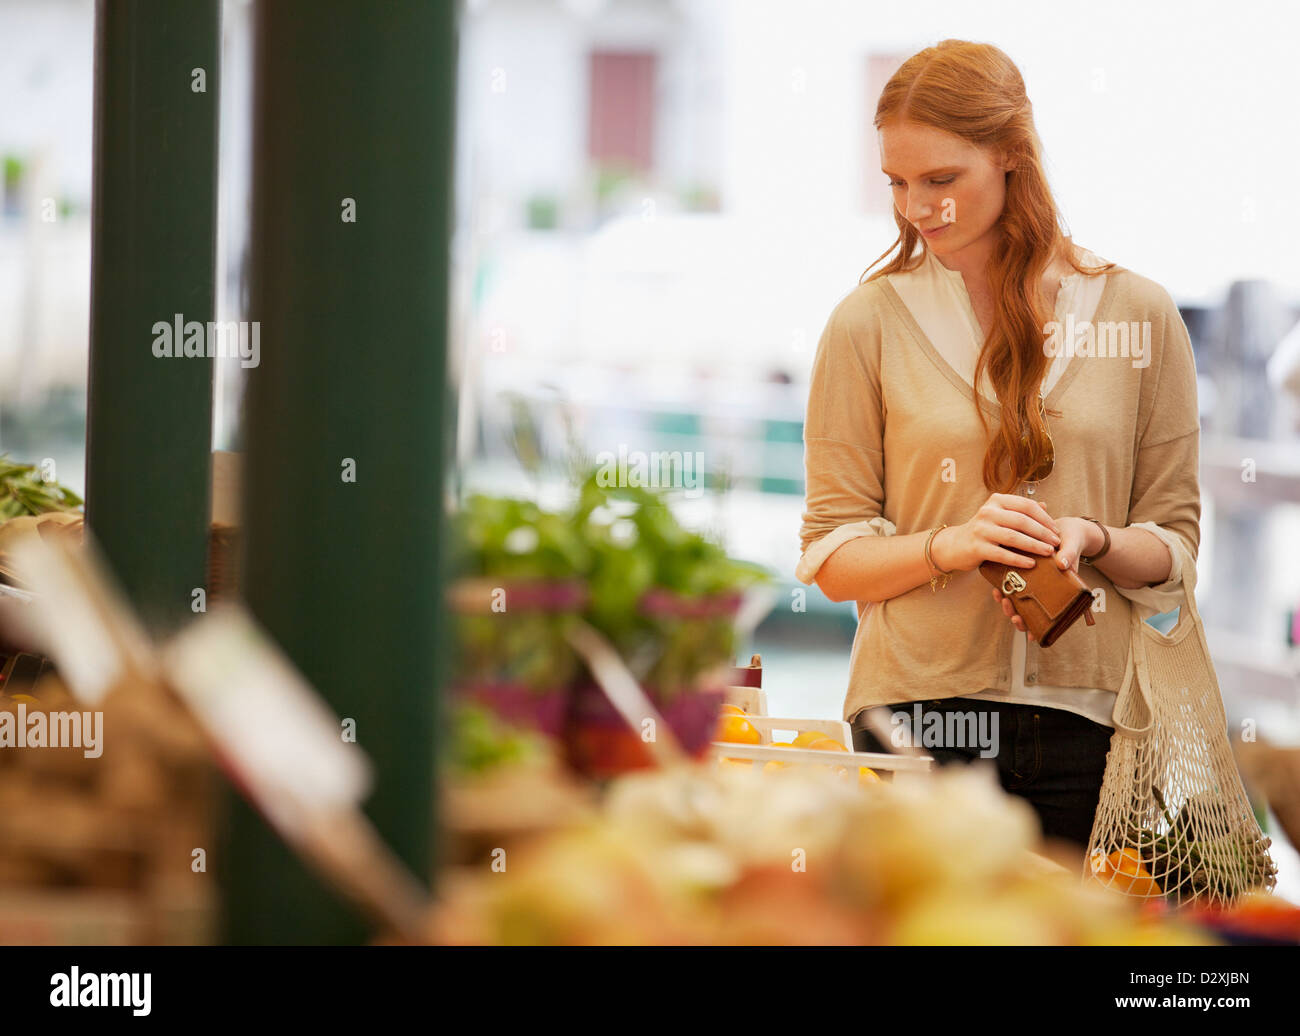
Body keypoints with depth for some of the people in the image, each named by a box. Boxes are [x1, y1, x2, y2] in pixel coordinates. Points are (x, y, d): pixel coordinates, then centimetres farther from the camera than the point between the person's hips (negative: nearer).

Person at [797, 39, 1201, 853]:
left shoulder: (1139, 315, 6)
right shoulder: (870, 323, 4)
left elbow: (1176, 548, 9)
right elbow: (830, 556, 3)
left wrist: (1092, 541, -11)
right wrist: (949, 546, -14)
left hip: (1089, 718, 1)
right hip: (918, 715, -1)